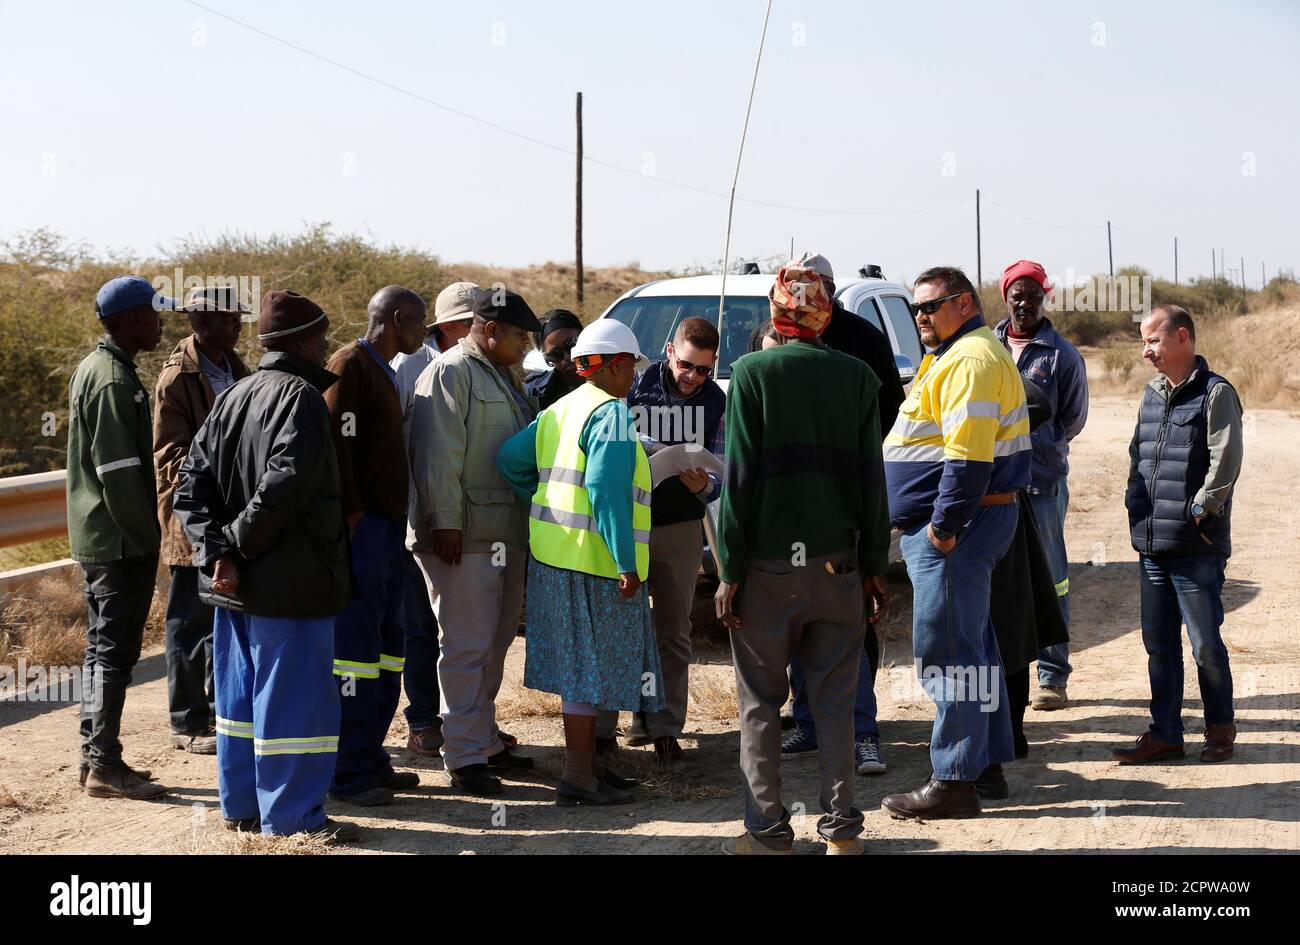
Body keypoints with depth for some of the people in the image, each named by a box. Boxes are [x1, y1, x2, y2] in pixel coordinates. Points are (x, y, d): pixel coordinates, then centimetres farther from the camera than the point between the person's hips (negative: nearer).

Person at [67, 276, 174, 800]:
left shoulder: (91, 368, 15)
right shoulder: (116, 380, -17)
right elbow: (119, 471, -22)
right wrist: (147, 534, -14)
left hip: (94, 536, 10)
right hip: (122, 541, -10)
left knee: (102, 647, 14)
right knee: (116, 649, -6)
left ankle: (95, 756, 21)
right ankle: (105, 764, -1)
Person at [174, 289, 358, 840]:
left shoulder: (232, 399, 12)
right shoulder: (302, 398, -14)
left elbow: (192, 486, 6)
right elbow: (284, 486, -26)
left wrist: (215, 549, -3)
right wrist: (238, 547, -15)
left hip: (235, 585, 9)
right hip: (289, 583, -9)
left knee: (240, 694, 16)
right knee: (294, 698, 0)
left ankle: (240, 805, 25)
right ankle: (292, 815, 6)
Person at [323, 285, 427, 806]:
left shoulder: (383, 372, 20)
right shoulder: (349, 364, -10)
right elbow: (335, 442, -18)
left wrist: (393, 521, 16)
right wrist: (352, 515, -20)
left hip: (387, 528, 10)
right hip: (362, 529, -10)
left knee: (387, 647, 14)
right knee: (355, 648, -6)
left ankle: (370, 758, 22)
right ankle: (348, 772, 0)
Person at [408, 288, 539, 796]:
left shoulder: (506, 377, 20)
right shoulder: (451, 373, -11)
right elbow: (438, 455, -18)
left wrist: (525, 527, 24)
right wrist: (445, 522, -23)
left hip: (506, 537, 9)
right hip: (464, 538, -9)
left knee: (494, 643, 15)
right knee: (467, 646, -6)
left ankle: (486, 740, 26)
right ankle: (464, 757, -2)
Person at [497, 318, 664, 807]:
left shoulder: (559, 410, 15)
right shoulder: (611, 413, -13)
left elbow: (510, 459, 10)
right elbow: (606, 490, -22)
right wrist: (626, 561, -22)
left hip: (554, 554, 9)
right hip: (593, 560, -9)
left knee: (579, 661, 17)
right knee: (590, 664, -4)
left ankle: (585, 759, 26)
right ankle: (577, 776, 0)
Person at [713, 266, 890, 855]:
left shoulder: (752, 373, -7)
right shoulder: (857, 376, 1)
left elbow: (739, 477, -9)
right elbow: (871, 478, 3)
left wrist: (730, 569, -5)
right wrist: (875, 564, 10)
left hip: (767, 564, -3)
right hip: (838, 562, 3)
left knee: (760, 702, 7)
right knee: (835, 701, 10)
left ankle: (768, 832, 10)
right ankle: (841, 828, 14)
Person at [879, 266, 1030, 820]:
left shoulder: (970, 358, -15)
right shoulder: (954, 355, 20)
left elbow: (969, 456, -24)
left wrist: (945, 527, -23)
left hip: (956, 526, -11)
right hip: (955, 524, 11)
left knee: (946, 651, -8)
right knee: (973, 646, 16)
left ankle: (954, 783, -5)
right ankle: (989, 760, 24)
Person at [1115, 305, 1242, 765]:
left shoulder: (1215, 393, -7)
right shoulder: (1152, 394, 15)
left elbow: (1225, 463, -13)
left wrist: (1198, 512, -14)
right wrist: (1135, 505, 11)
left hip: (1197, 548, -7)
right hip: (1151, 545, 7)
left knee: (1206, 644, 0)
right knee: (1158, 643, 10)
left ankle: (1220, 728, 17)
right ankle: (1165, 734, 17)